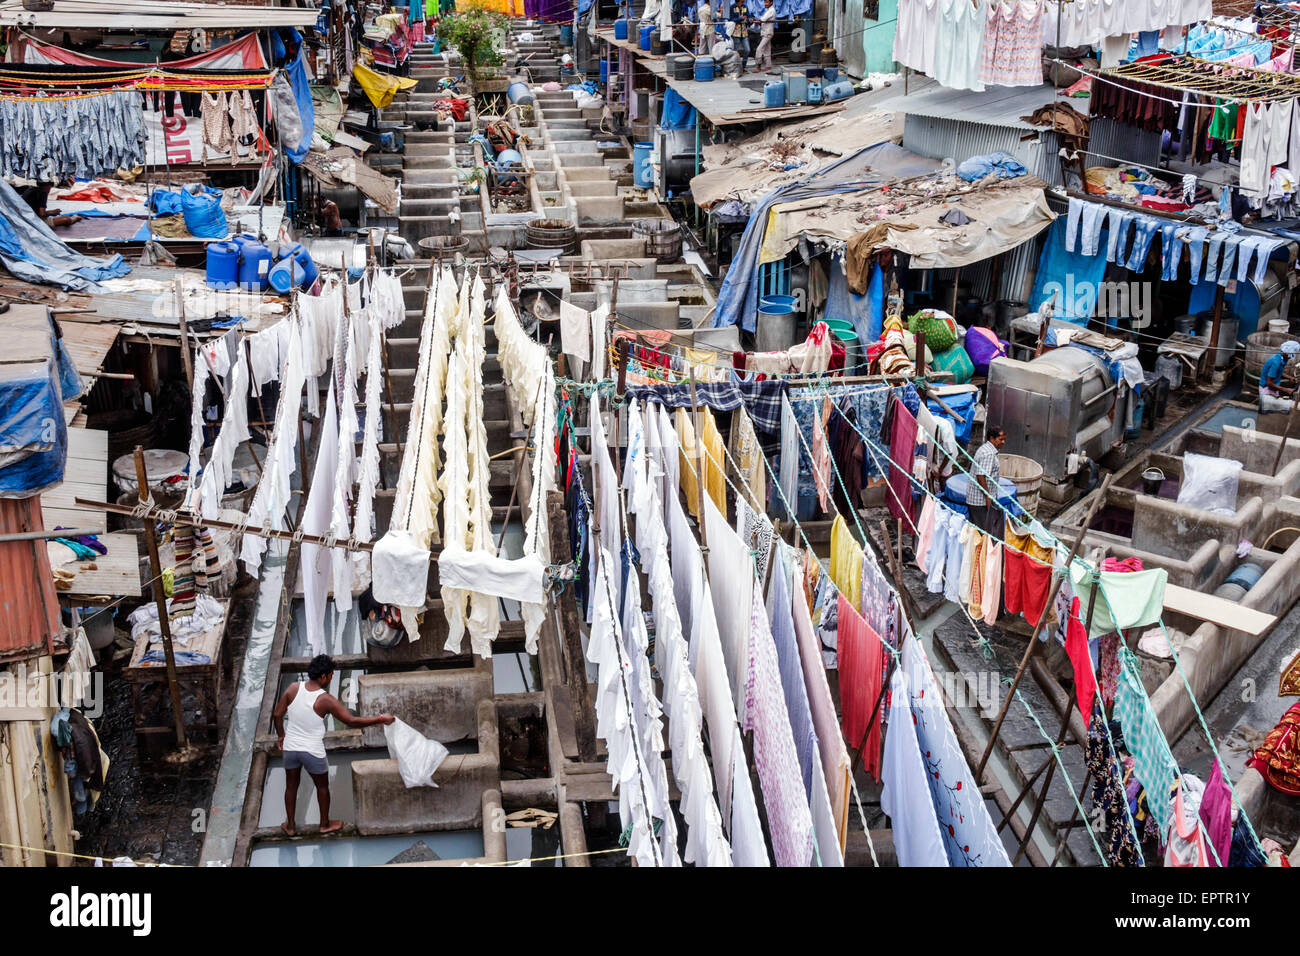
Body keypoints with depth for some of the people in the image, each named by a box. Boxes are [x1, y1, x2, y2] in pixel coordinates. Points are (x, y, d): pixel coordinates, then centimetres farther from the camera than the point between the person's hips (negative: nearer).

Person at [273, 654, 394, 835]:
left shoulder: (294, 688, -10)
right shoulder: (326, 700, -22)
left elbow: (278, 714, -2)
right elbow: (351, 721, -20)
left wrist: (281, 735, 17)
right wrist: (380, 719, -13)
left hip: (290, 747, 4)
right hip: (312, 751, -4)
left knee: (291, 786, 23)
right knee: (322, 786, 20)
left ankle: (289, 825, 38)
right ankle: (325, 824, 37)